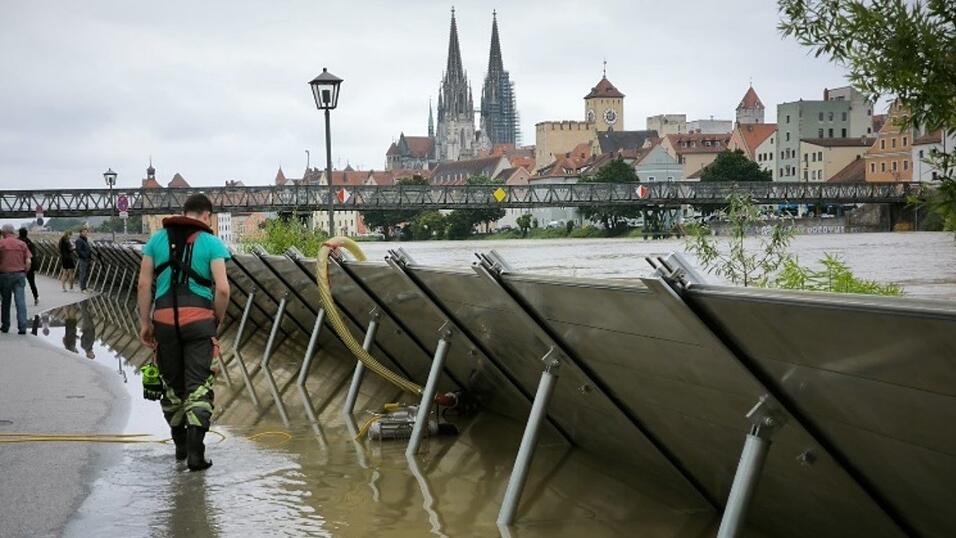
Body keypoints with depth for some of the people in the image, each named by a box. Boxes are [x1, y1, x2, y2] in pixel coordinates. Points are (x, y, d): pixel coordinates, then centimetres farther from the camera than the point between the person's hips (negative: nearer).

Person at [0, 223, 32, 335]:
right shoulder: (22, 244, 3)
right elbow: (28, 261, -2)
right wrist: (24, 273, 9)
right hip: (19, 274, 1)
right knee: (21, 301, -3)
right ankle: (22, 327, -12)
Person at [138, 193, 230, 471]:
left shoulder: (157, 239, 11)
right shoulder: (212, 243, 1)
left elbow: (144, 284, 6)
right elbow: (222, 289, -8)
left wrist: (144, 322, 11)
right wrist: (218, 321, 6)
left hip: (164, 318, 3)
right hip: (199, 318, -3)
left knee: (172, 383, 17)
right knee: (198, 385, 1)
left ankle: (181, 444, 28)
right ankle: (195, 451, -9)